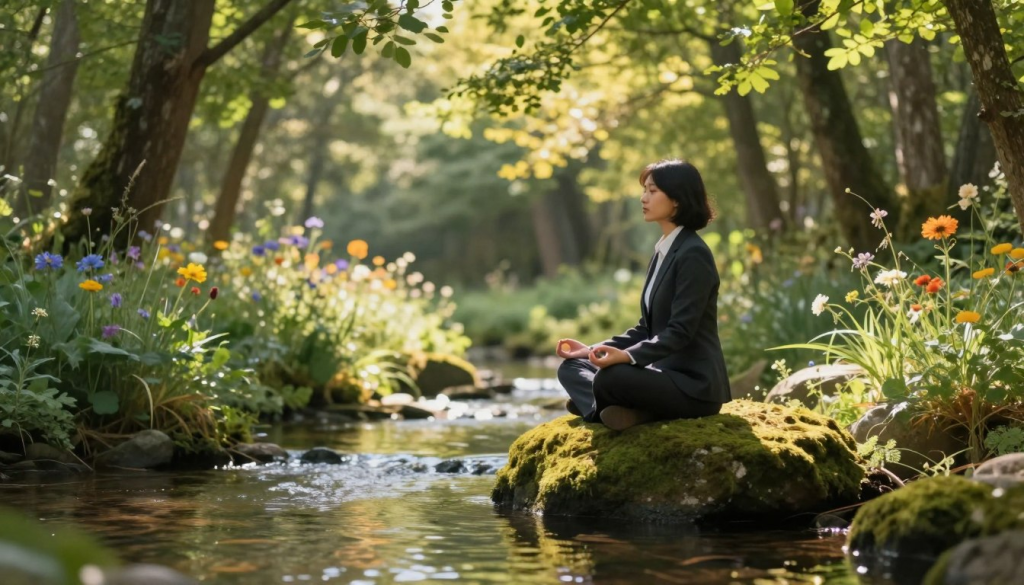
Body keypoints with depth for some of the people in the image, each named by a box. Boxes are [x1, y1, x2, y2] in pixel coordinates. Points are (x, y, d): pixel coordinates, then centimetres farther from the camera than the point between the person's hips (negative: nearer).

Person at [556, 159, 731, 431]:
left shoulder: (693, 254, -14)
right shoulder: (662, 252, 15)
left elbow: (680, 331, -21)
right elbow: (647, 328, 18)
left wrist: (628, 356, -33)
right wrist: (592, 349, 9)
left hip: (694, 384, -10)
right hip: (664, 371, 10)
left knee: (609, 378, -34)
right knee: (571, 366, 5)